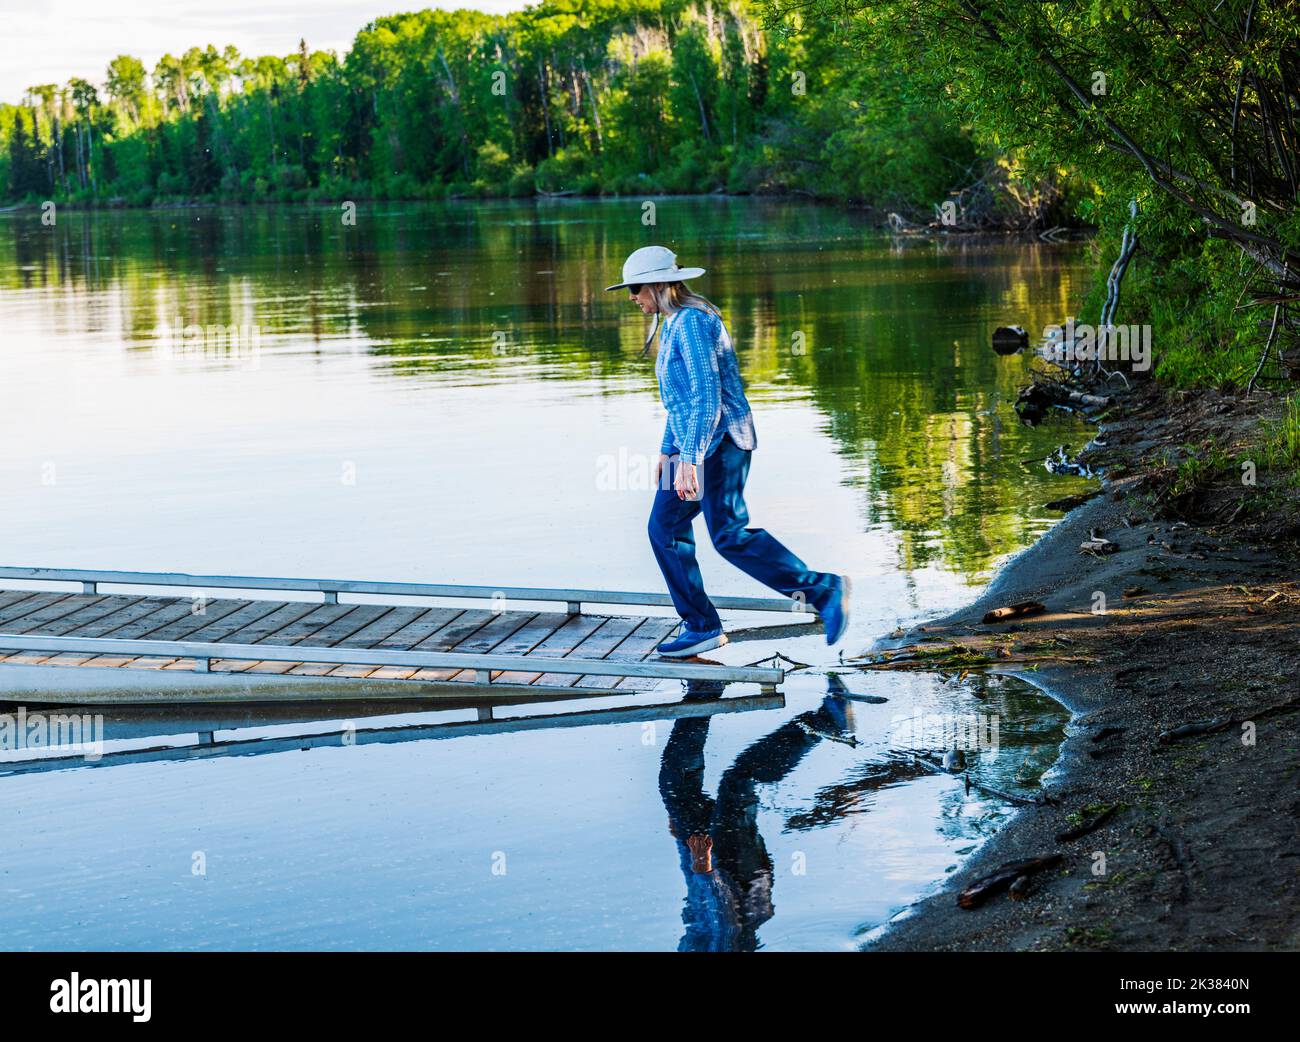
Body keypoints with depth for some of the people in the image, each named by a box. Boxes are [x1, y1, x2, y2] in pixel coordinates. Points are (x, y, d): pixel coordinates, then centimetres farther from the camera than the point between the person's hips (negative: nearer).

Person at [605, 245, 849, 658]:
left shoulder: (692, 322, -17)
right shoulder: (674, 324, 16)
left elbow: (707, 393, -25)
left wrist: (689, 459, -28)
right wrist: (667, 451, 25)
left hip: (718, 440, -10)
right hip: (694, 442, 10)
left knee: (730, 535, -12)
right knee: (665, 527, 7)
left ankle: (822, 590, -8)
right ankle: (701, 627, 9)